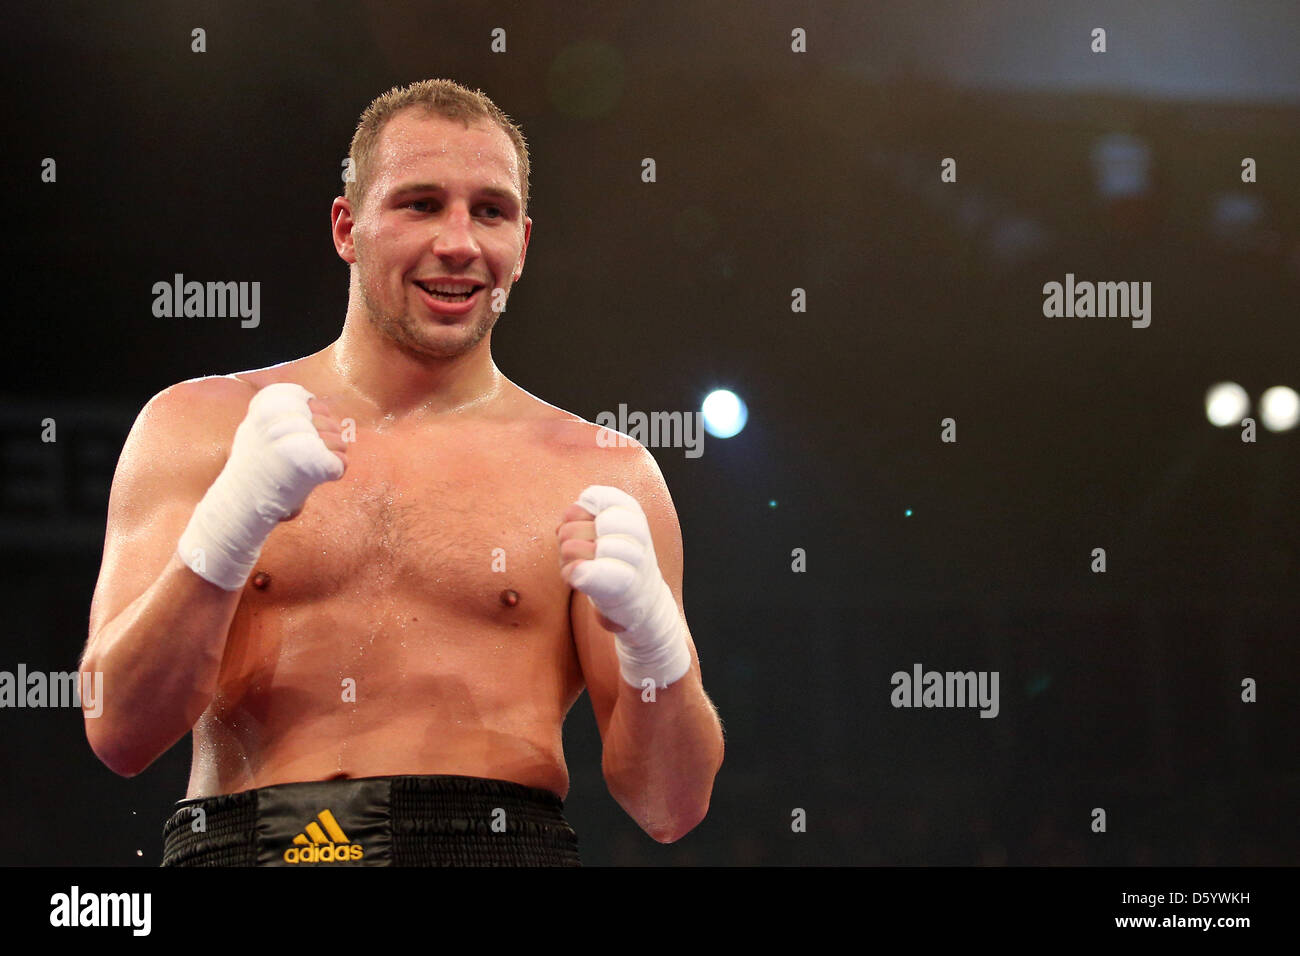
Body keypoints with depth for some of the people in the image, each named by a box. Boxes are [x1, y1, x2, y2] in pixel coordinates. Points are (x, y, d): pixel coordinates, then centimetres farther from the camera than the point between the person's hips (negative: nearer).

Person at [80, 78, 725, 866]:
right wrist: (230, 524, -10)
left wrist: (648, 630, -10)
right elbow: (119, 735, 4)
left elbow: (672, 807, 9)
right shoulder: (199, 429, 14)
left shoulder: (602, 472, 13)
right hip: (243, 846, 1)